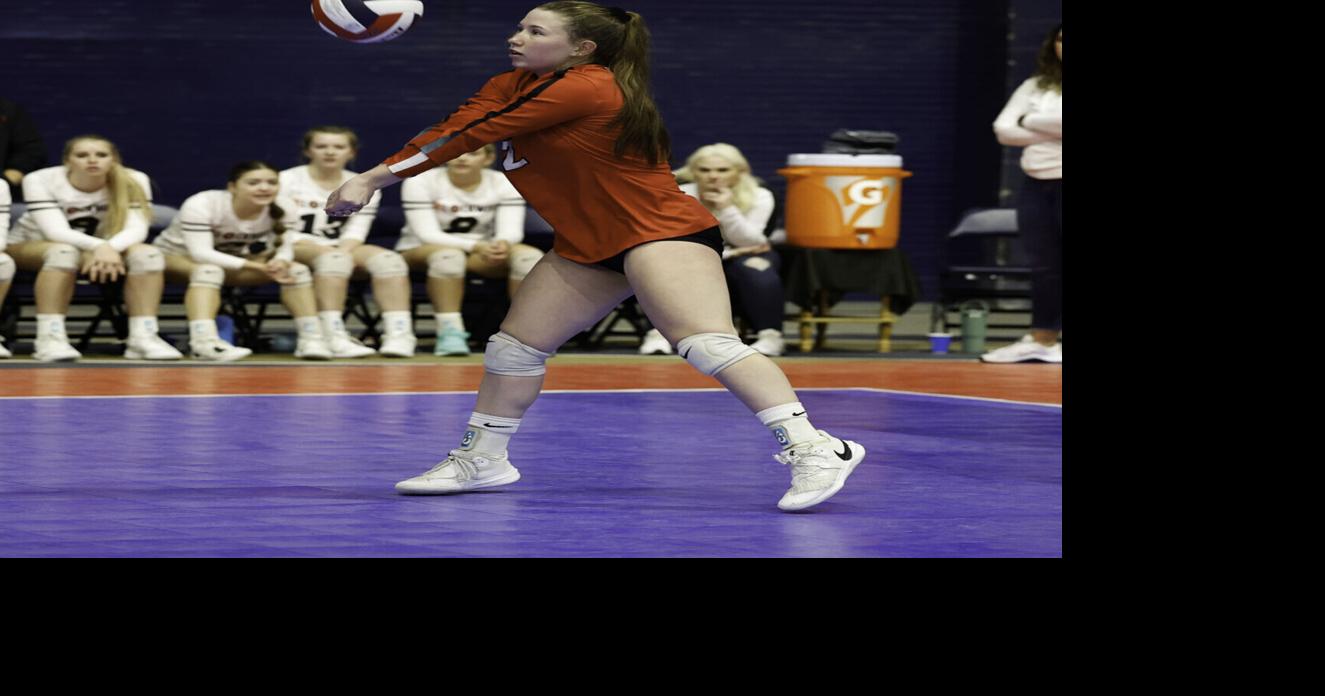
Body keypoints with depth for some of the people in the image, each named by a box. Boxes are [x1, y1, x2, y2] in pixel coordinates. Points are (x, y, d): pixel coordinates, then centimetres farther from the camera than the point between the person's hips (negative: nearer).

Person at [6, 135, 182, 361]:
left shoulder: (133, 181, -18)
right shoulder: (41, 180, -24)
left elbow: (137, 229, -25)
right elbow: (56, 231, -32)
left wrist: (107, 250, -47)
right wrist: (100, 247, -49)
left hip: (97, 250, 3)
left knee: (148, 254, -26)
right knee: (63, 252, -39)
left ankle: (144, 338, -31)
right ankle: (50, 339, -41)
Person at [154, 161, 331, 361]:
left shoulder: (283, 208, -17)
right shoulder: (201, 205, -31)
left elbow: (286, 245, -13)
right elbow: (201, 254, -36)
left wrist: (280, 261, -40)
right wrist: (258, 267, -41)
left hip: (232, 263, 5)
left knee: (297, 270, -14)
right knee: (208, 270, -41)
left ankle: (312, 339, -18)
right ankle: (204, 342, -55)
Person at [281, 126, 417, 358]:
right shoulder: (287, 181, -1)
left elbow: (356, 233, 3)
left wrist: (343, 251, -22)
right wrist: (330, 252, -20)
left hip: (344, 250, 4)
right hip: (296, 250, -4)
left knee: (389, 259, -26)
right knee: (334, 258, -38)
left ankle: (400, 334, -38)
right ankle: (334, 338, -47)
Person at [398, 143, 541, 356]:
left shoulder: (505, 184, -6)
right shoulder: (419, 182, -15)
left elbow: (511, 230, -15)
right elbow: (427, 234, -24)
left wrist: (502, 244, -42)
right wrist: (475, 247, -39)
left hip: (482, 253, 3)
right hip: (420, 253, -3)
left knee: (530, 256, -25)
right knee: (448, 255, -40)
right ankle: (449, 331, -43)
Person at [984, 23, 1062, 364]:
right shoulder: (1035, 86, 12)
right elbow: (1003, 129, 4)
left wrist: (1030, 121, -3)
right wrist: (1050, 134, -6)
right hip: (1036, 184, 5)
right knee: (1044, 268, 8)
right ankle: (1043, 341, 13)